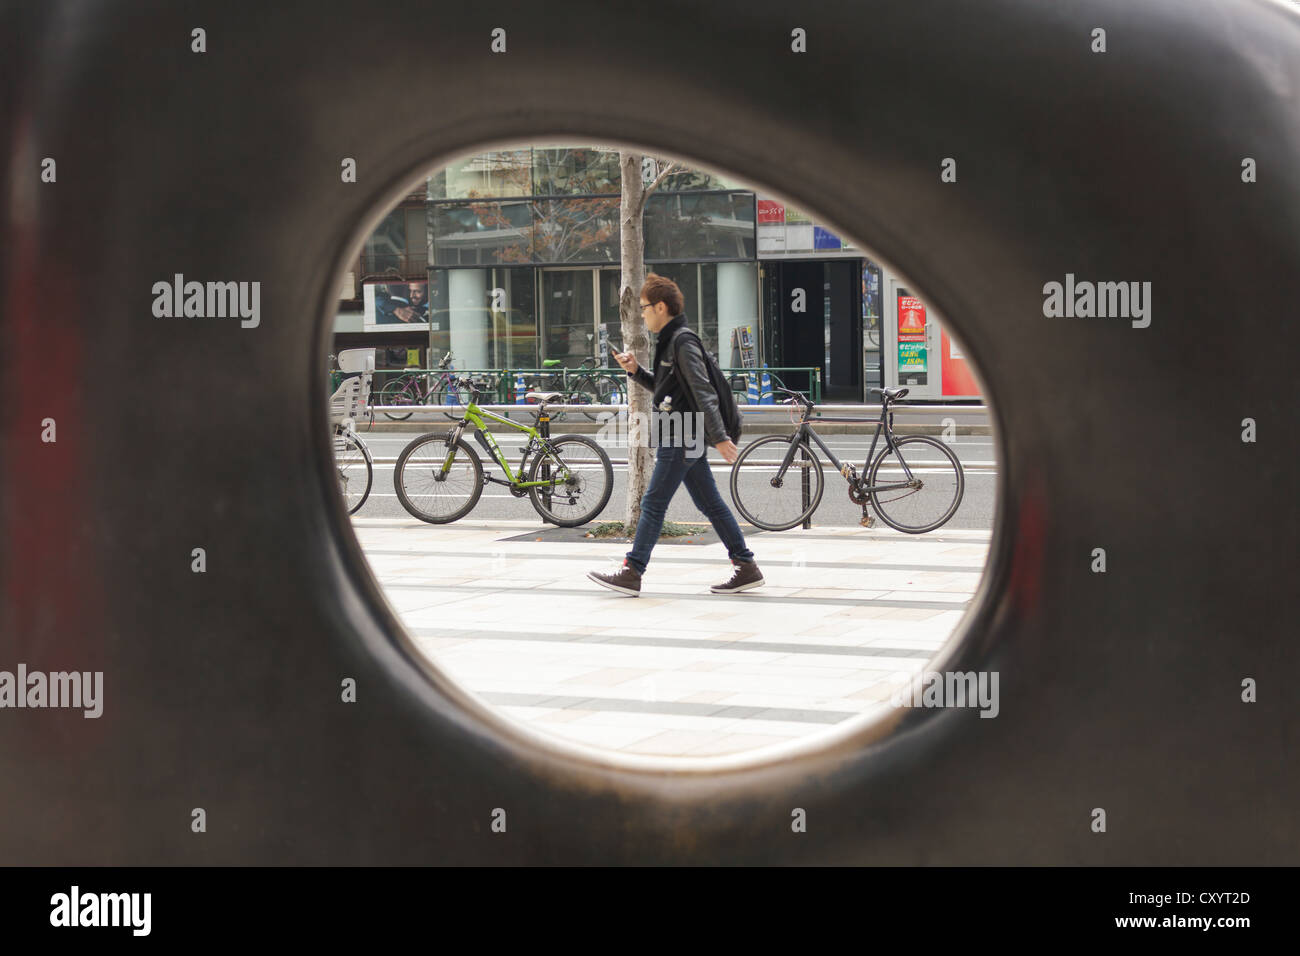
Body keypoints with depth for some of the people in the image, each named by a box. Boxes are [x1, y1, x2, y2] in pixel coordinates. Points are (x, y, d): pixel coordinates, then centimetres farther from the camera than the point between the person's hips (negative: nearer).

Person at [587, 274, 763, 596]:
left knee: (653, 504, -6)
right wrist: (636, 371, 10)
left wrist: (719, 437, -25)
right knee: (710, 504, 10)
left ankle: (631, 573, -2)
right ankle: (746, 567, 11)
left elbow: (703, 392, -21)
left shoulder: (683, 342, -14)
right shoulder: (669, 341, 17)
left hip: (681, 439, -10)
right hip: (687, 439, 10)